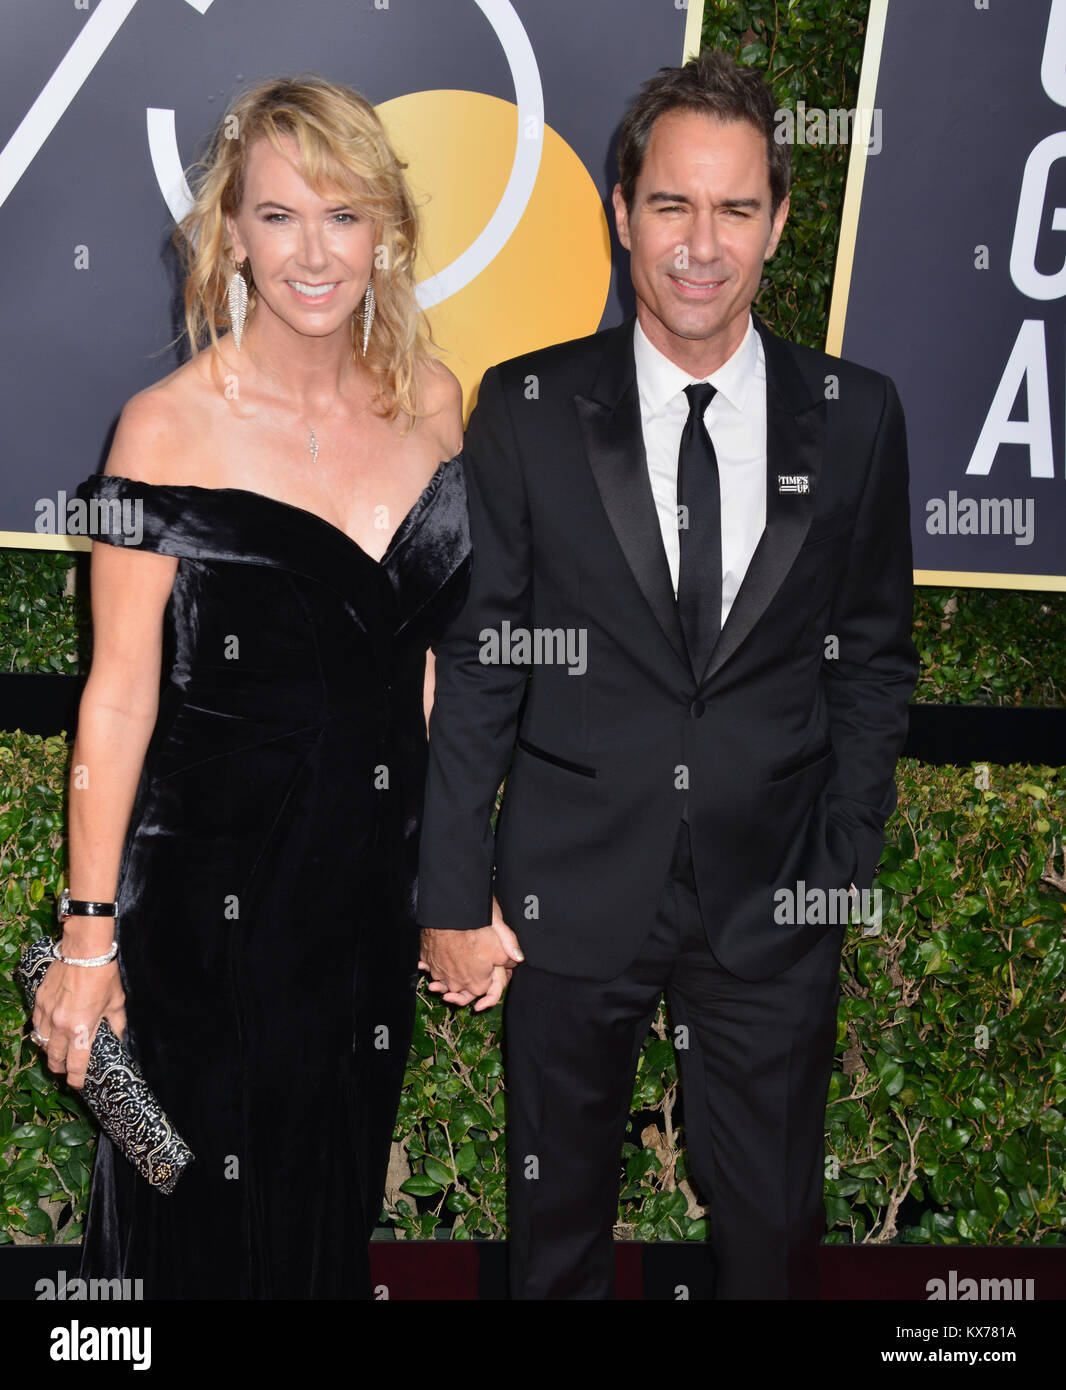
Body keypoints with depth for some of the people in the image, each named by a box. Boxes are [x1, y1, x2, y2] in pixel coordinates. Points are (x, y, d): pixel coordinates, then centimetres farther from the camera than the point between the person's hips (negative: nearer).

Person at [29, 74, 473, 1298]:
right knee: (207, 1213, 13)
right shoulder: (170, 428, -14)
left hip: (381, 869, 5)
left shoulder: (430, 401, 0)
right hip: (212, 883, -4)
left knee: (341, 1200, 22)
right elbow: (119, 695, -12)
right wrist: (89, 937, -11)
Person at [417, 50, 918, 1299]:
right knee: (557, 1212, 17)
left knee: (771, 1225, 15)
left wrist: (845, 869, 2)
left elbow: (872, 660, 5)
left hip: (773, 900, 1)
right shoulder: (526, 409, -4)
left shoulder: (855, 417, -1)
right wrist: (453, 896, -4)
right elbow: (475, 659, -3)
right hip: (573, 890, 0)